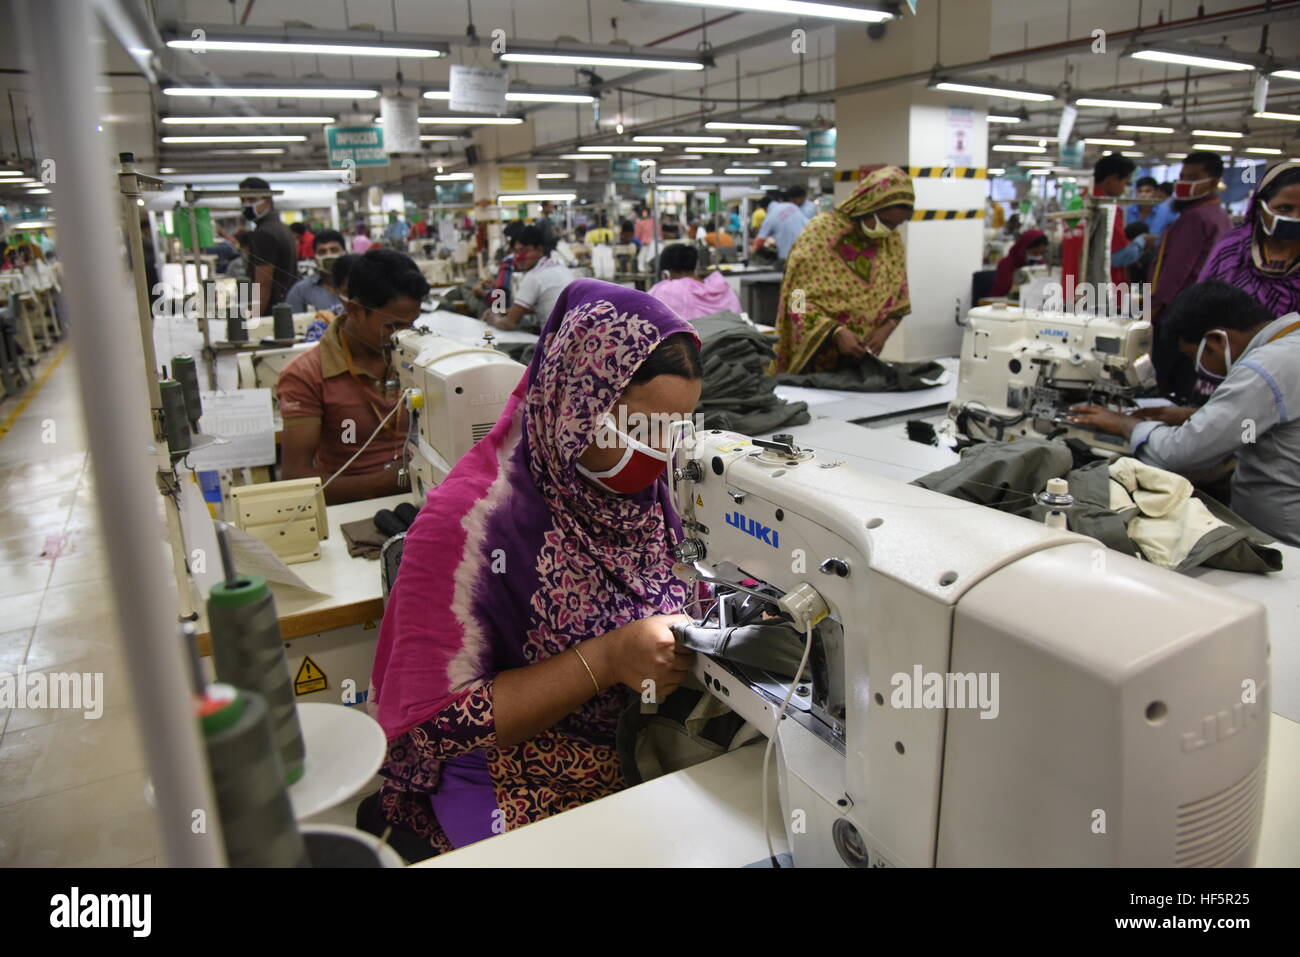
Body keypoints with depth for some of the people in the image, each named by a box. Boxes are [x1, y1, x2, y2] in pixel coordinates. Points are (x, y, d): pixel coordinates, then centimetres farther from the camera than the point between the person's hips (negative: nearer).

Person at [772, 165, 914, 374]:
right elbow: (799, 299, -16)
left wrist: (886, 328, -11)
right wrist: (836, 333, -28)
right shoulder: (821, 231, -13)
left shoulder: (892, 242, 1)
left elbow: (898, 298, 9)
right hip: (819, 356, -4)